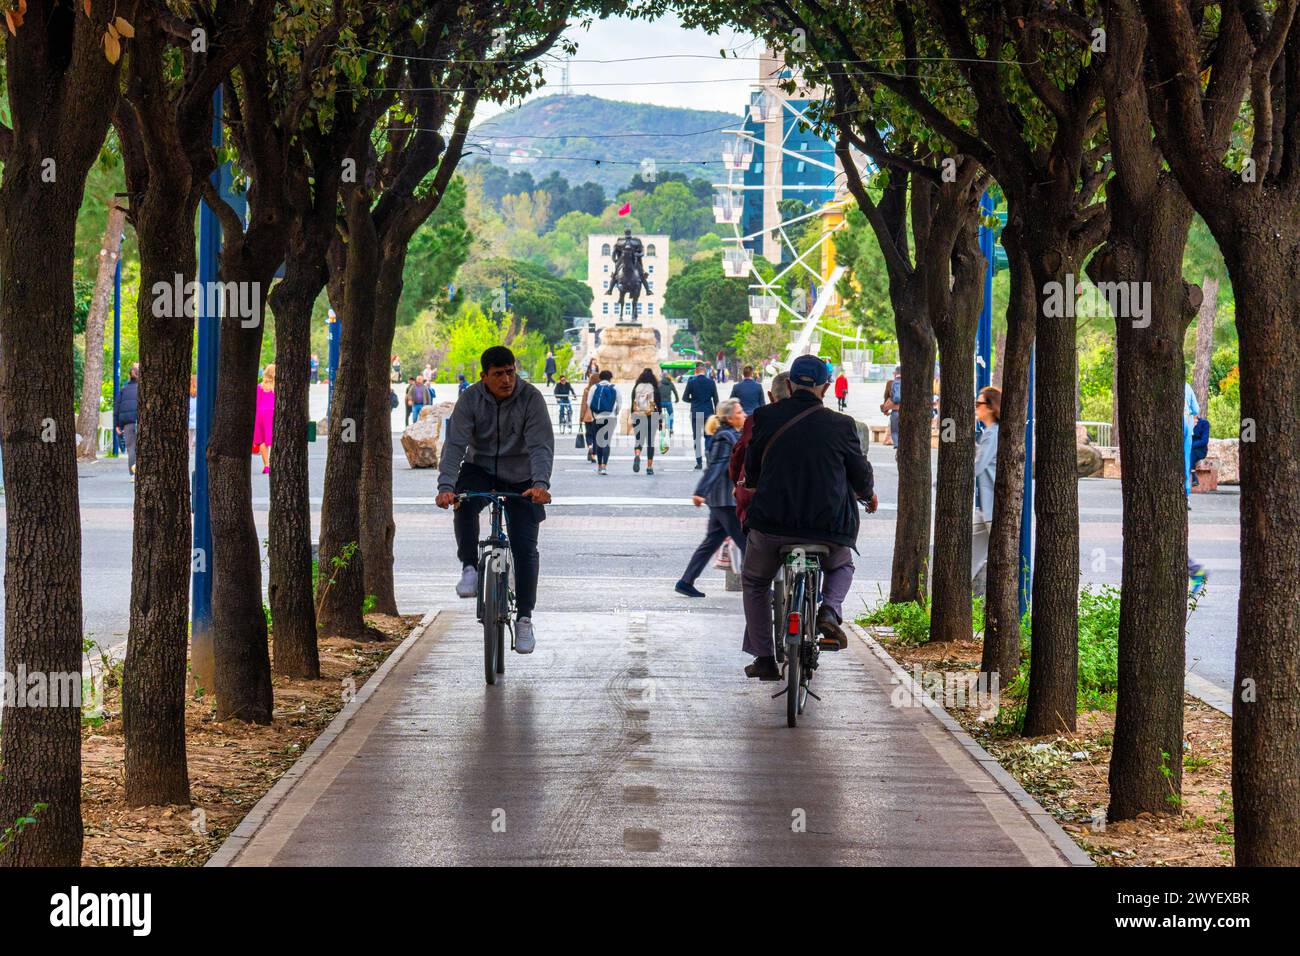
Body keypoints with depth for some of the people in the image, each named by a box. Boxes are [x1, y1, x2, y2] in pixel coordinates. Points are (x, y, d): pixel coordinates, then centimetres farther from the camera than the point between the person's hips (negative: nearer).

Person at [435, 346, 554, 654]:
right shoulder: (470, 398, -13)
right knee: (464, 504, -34)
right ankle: (470, 568, -16)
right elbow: (455, 444, -21)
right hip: (480, 470, 1)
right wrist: (446, 486, -36)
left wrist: (540, 483, -43)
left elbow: (541, 445, -25)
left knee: (525, 547, -7)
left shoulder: (531, 398, -17)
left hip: (521, 480, -1)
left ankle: (524, 618, 4)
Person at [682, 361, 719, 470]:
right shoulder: (711, 382, -1)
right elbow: (716, 399, 3)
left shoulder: (691, 382, -5)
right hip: (708, 412, 1)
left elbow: (684, 398, 0)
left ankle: (699, 462, 1)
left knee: (697, 438, 5)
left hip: (696, 413, -1)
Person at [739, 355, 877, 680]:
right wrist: (868, 495, 33)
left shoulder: (766, 418, 0)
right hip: (829, 529, 0)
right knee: (842, 566, 32)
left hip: (771, 522, 0)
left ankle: (764, 658, 17)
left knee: (755, 582, 26)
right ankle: (829, 612, 2)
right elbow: (860, 475, 9)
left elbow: (751, 473, 11)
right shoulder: (841, 425, -2)